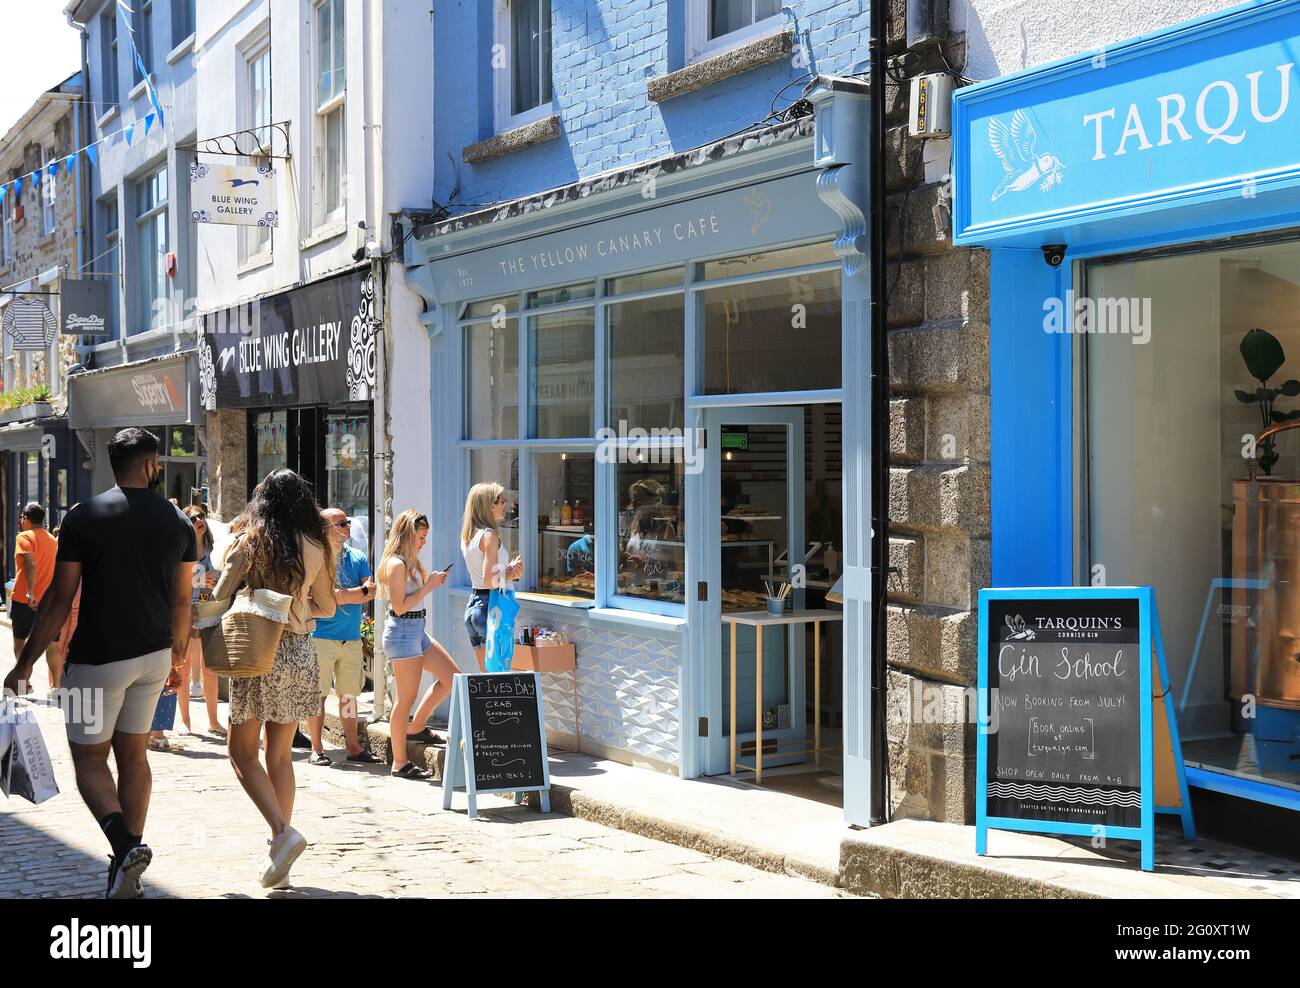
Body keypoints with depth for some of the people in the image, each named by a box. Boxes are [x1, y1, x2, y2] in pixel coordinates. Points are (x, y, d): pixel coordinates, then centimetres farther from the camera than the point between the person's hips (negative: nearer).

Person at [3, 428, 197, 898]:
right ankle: (127, 872, 17)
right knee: (132, 754, 14)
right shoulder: (178, 522, 1)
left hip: (98, 657, -4)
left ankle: (125, 845, -18)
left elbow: (59, 599, -9)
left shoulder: (83, 517, -9)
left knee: (89, 759, 6)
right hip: (154, 656, 4)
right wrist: (178, 656, 23)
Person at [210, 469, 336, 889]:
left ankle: (282, 832, -13)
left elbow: (220, 596, -9)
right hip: (300, 653, 4)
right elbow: (327, 607, 13)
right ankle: (279, 854, 14)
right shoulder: (316, 547, 5)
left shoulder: (252, 539, -5)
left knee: (242, 751, 4)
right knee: (280, 754, 12)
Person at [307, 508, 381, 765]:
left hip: (352, 637, 5)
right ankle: (316, 749, 6)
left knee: (349, 694, 10)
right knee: (318, 694, -1)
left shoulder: (358, 558, 11)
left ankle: (353, 747, 16)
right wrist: (360, 591, -9)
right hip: (322, 636, -5)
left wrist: (342, 595, -15)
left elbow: (370, 593, 0)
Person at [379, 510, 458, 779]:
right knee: (407, 697, -5)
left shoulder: (410, 562, 13)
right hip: (402, 632, -10)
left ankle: (416, 727, 22)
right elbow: (400, 606, -20)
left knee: (451, 676, 13)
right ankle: (400, 763, 3)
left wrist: (431, 582, 7)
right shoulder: (396, 564, -16)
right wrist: (428, 587, -17)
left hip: (417, 631, 10)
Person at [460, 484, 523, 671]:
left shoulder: (468, 536, 13)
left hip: (473, 604, 9)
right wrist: (510, 573, -4)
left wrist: (510, 569, 3)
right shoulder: (490, 535, -14)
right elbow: (490, 580, -21)